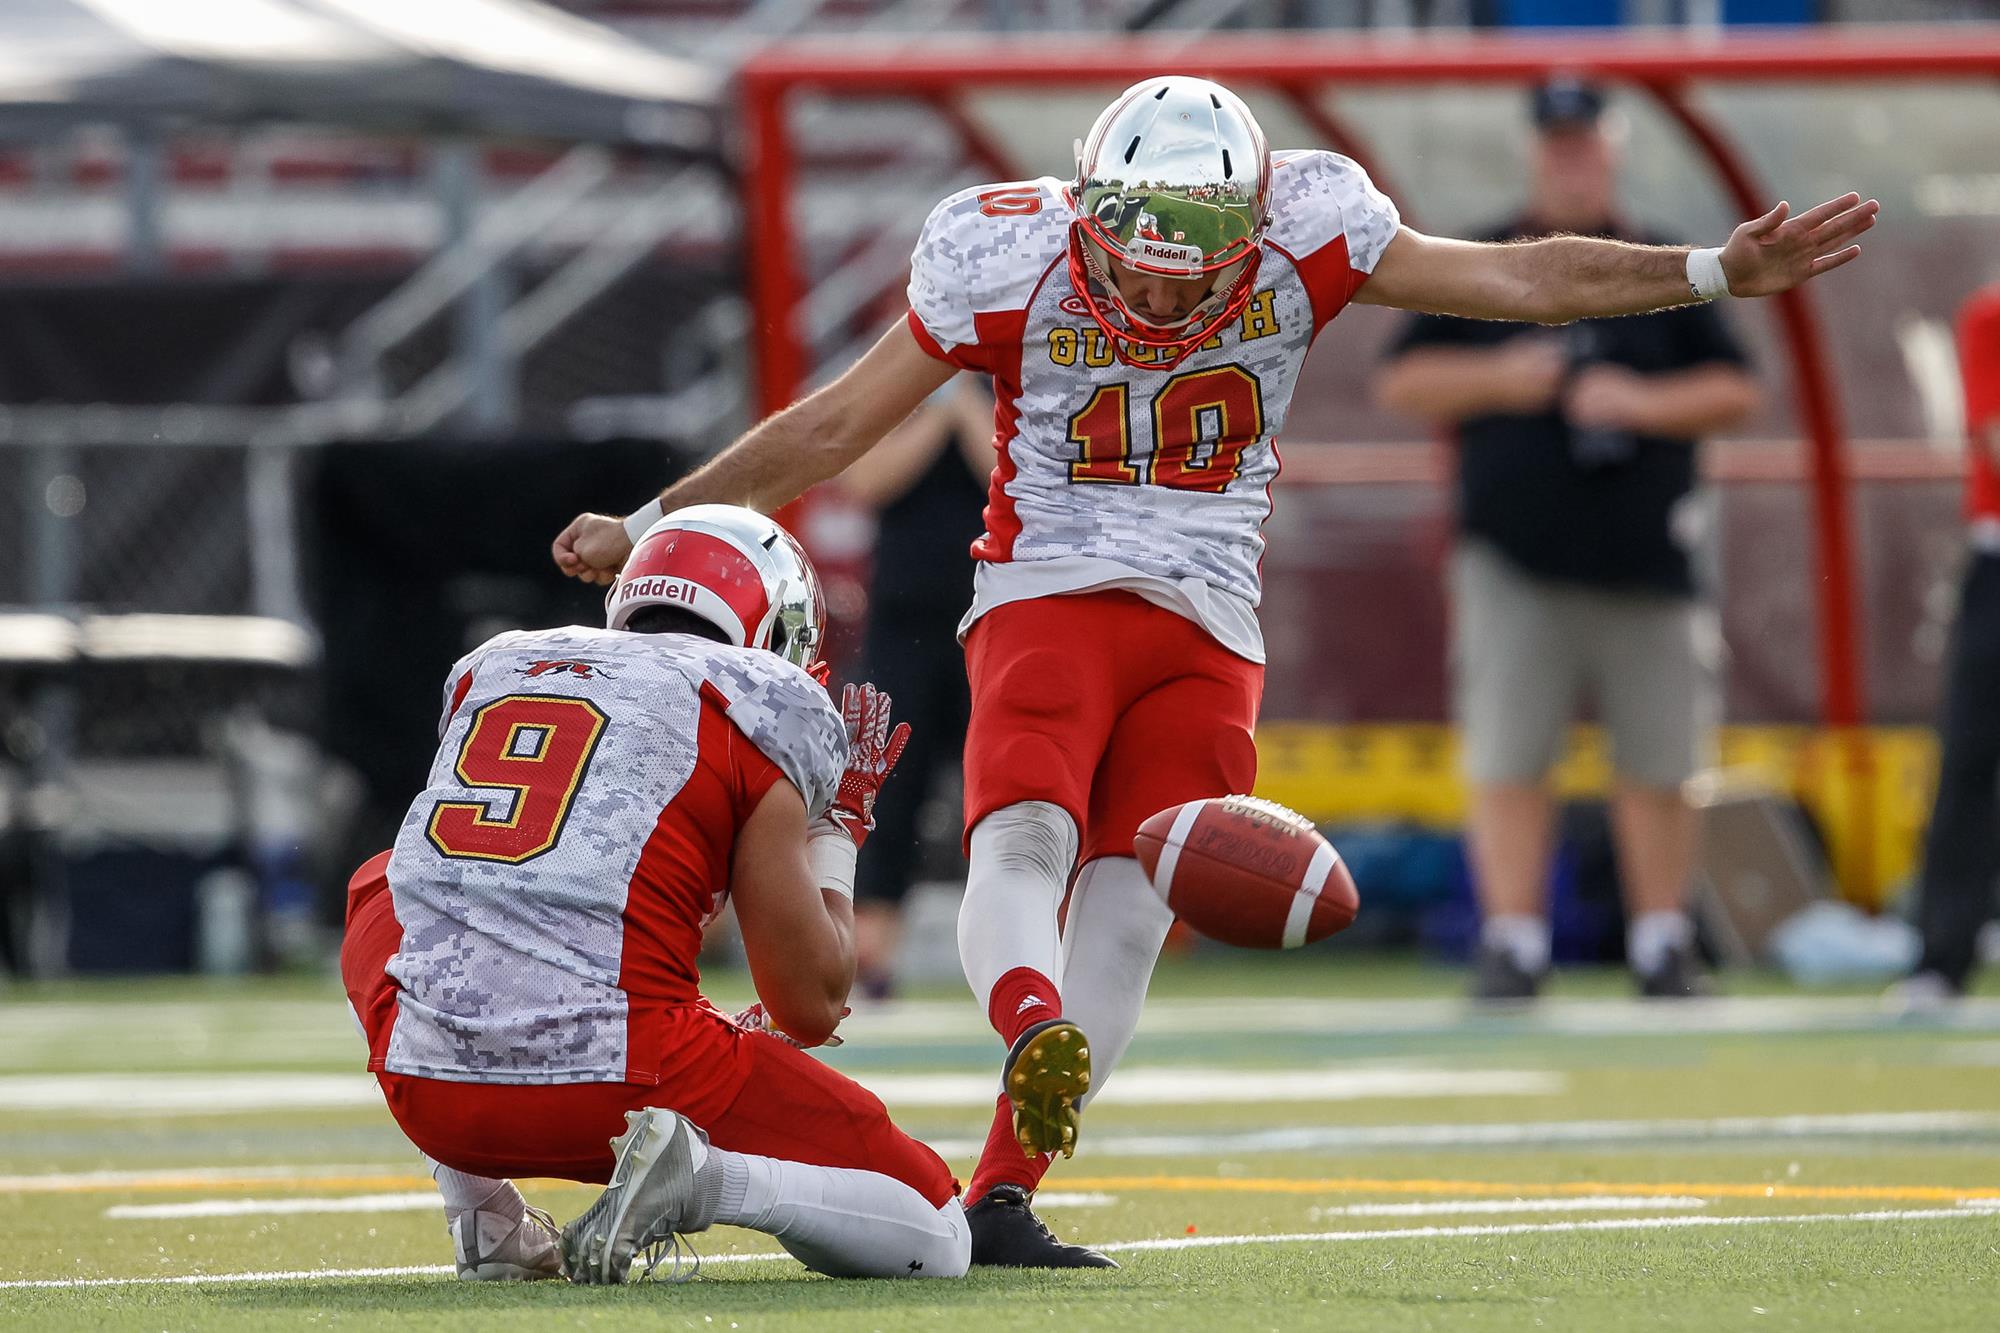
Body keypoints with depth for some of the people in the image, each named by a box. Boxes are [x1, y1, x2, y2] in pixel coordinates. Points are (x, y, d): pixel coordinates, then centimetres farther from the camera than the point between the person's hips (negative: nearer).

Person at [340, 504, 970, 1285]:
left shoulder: (490, 669, 22)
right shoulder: (761, 702, 7)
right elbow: (813, 1007, 6)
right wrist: (838, 830, 24)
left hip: (431, 1090, 4)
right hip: (613, 1083, -4)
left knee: (387, 889, 38)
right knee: (932, 1234, 10)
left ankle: (483, 1219, 21)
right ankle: (699, 1175, -17)